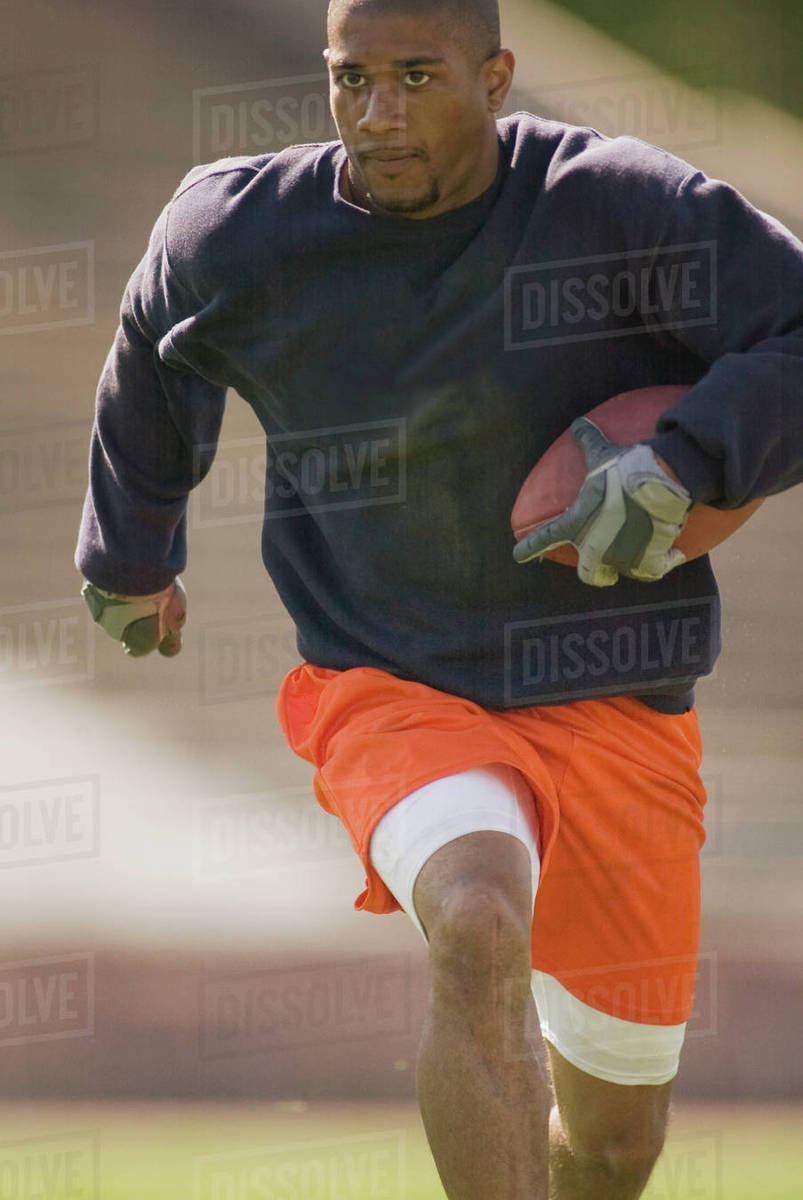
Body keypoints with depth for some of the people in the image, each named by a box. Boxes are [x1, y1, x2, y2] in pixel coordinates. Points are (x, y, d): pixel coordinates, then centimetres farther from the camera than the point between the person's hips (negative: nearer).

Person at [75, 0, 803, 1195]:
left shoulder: (626, 208, -13)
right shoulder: (239, 237, -5)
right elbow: (154, 362, 17)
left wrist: (682, 462, -28)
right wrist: (132, 552, 31)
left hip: (613, 709, 1)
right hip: (393, 697, -1)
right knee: (478, 929, -35)